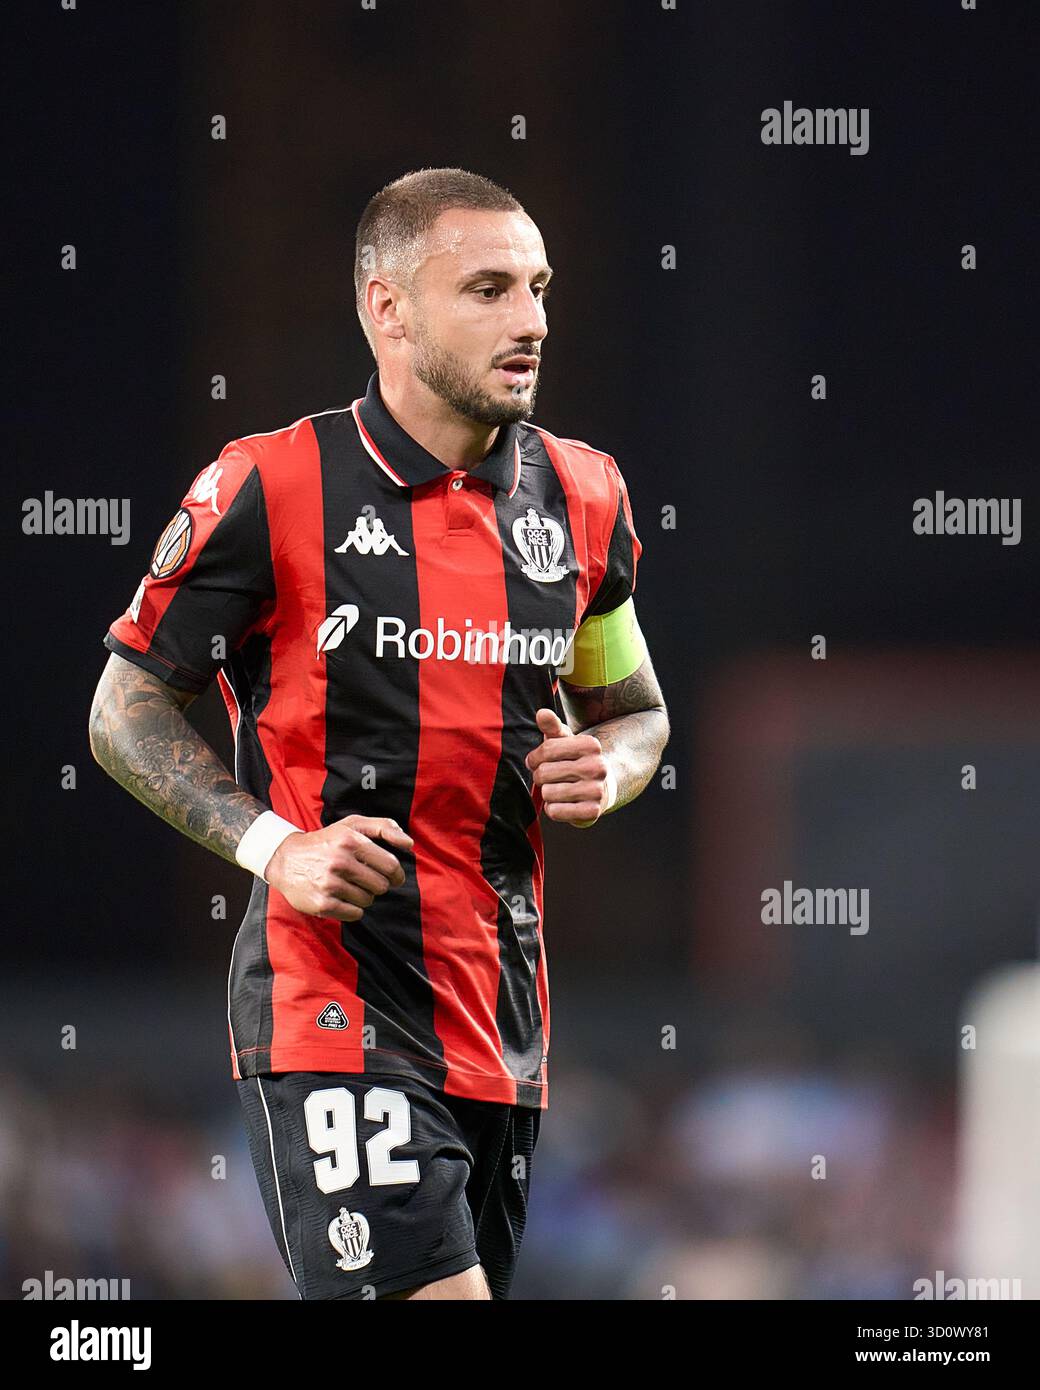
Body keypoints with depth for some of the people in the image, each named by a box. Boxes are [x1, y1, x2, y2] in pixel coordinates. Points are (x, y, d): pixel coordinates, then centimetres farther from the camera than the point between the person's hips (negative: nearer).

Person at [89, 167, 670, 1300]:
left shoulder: (580, 497, 8)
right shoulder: (268, 492, -8)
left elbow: (636, 709, 23)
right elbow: (127, 712, 1)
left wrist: (603, 771, -1)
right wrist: (275, 847, -13)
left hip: (502, 1024, 6)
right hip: (330, 998, -6)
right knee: (431, 1291, -21)